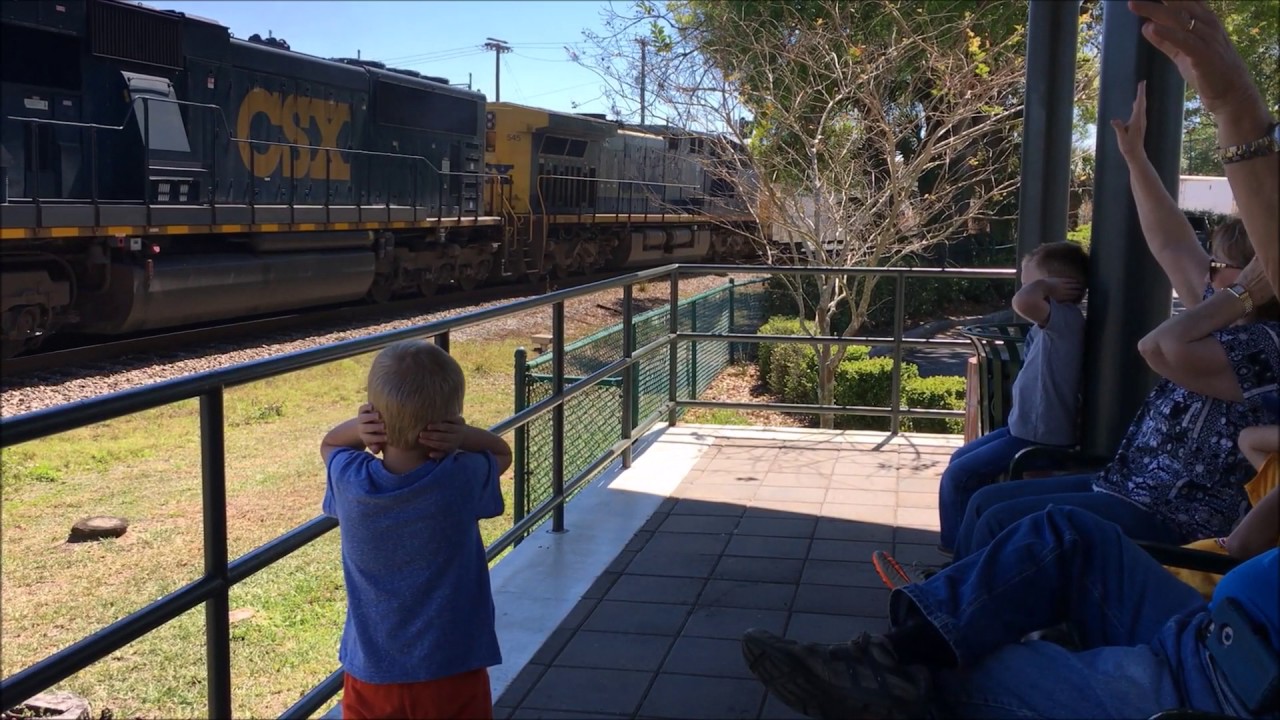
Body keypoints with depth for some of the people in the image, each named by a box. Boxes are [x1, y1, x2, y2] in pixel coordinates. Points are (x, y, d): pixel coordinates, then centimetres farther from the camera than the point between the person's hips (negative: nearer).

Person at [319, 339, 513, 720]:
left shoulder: (350, 481, -14)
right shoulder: (462, 480, -19)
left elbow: (328, 444, 12)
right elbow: (502, 452, 6)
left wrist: (358, 429, -10)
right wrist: (464, 437, -14)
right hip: (453, 676, -2)